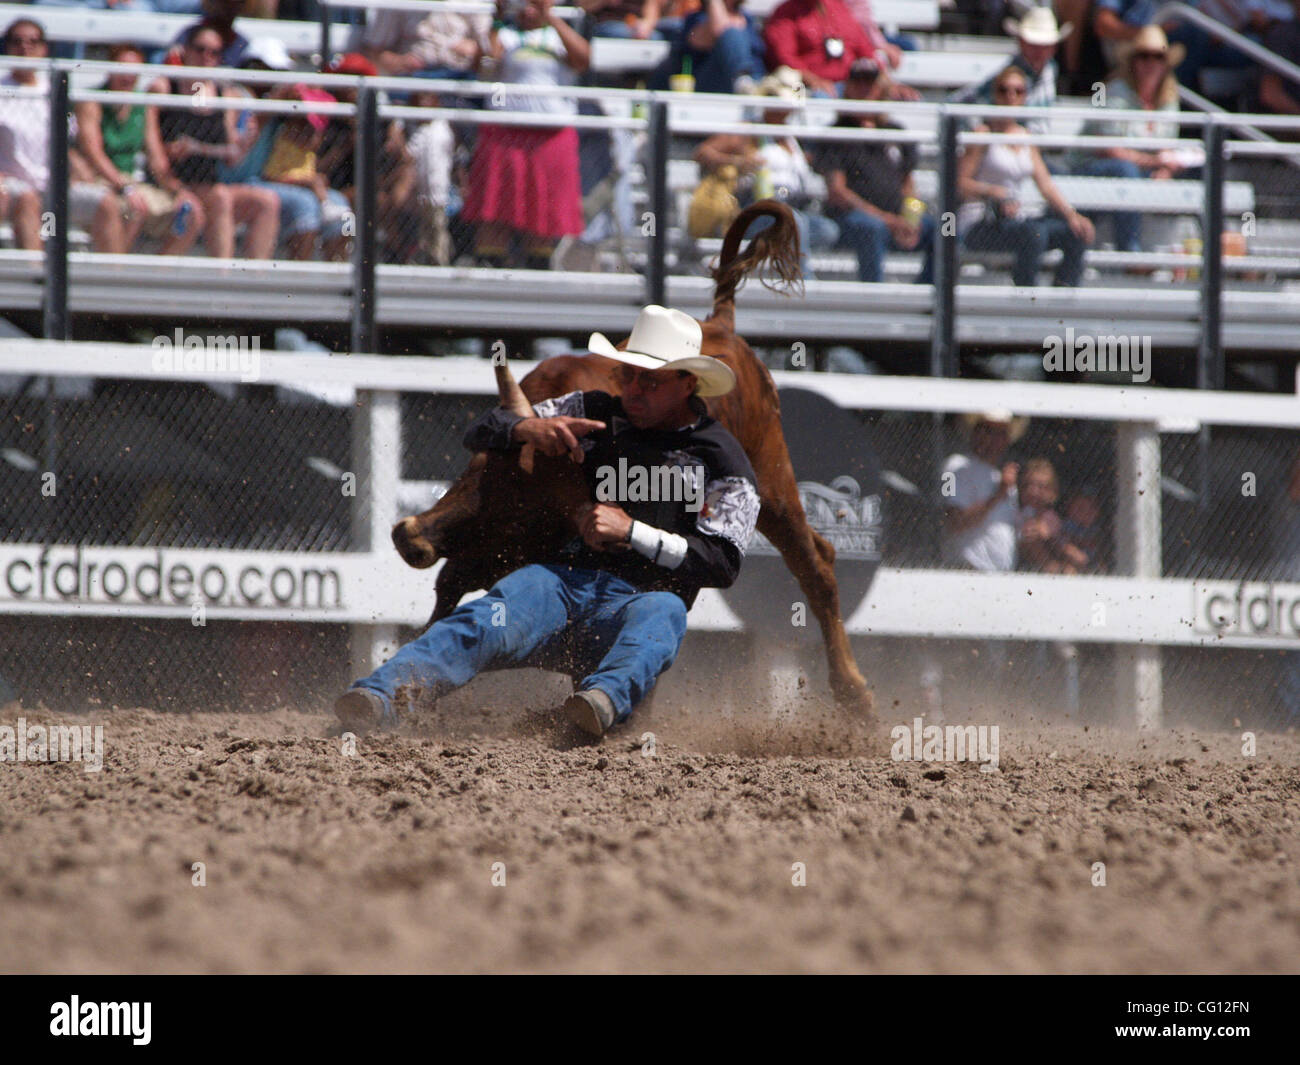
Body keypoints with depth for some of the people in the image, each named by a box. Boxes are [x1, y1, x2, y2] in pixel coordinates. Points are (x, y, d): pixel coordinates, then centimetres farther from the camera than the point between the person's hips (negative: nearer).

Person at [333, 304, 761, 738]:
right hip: (562, 576, 2)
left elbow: (723, 563, -1)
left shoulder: (723, 461, 10)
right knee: (484, 623, -30)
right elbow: (481, 434, 21)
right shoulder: (592, 412, 20)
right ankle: (384, 694, -53)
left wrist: (631, 532, -10)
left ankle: (607, 697, -68)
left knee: (663, 611, -39)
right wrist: (525, 429, -3)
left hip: (640, 596, -2)